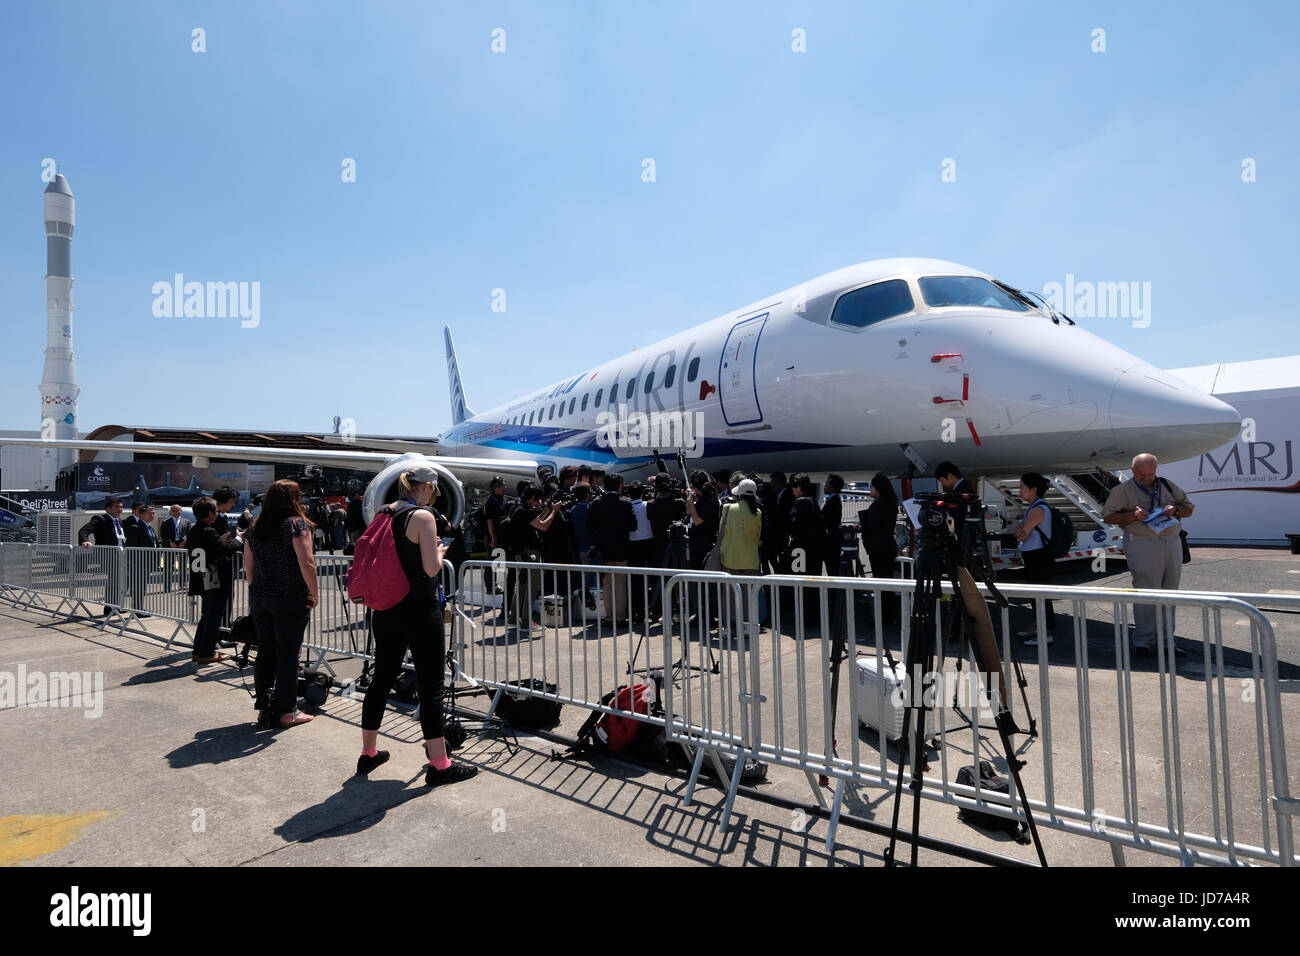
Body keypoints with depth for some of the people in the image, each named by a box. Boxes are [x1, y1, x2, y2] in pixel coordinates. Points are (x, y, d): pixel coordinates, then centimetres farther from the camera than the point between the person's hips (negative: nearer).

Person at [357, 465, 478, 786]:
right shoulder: (422, 517, -15)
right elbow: (431, 568, -20)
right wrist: (440, 550, 0)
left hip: (386, 609, 8)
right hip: (419, 610, -8)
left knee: (382, 678, 18)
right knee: (431, 684, 0)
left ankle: (368, 753, 32)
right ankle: (439, 764, 7)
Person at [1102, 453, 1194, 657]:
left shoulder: (1168, 486, 17)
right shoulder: (1123, 491, 2)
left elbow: (1188, 508, 22)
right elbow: (1107, 517, -1)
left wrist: (1175, 509, -1)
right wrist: (1133, 515, -15)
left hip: (1172, 542, 6)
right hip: (1142, 544, -5)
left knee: (1170, 592, 8)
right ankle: (1143, 641, -2)